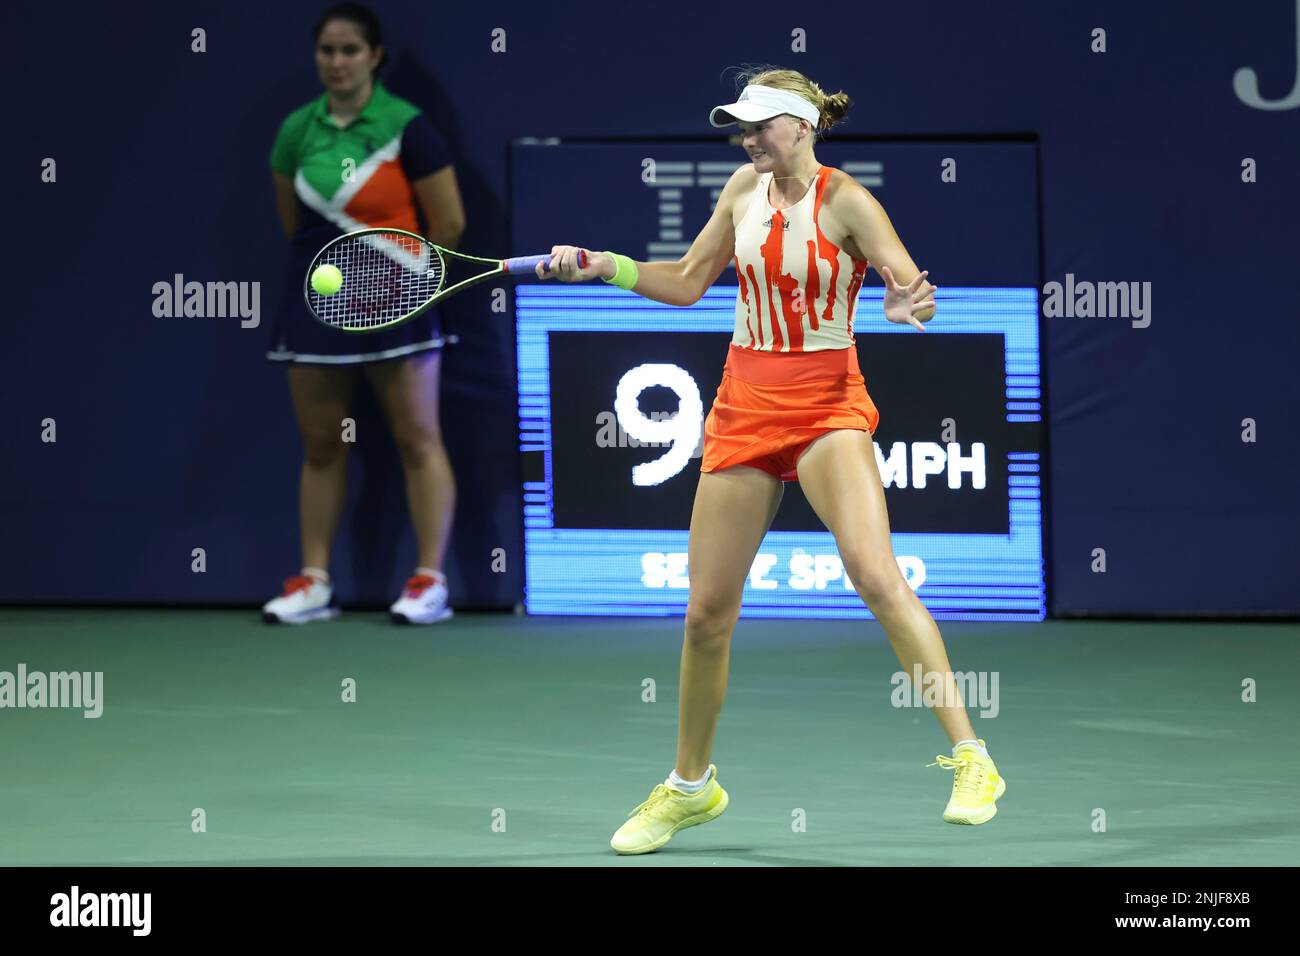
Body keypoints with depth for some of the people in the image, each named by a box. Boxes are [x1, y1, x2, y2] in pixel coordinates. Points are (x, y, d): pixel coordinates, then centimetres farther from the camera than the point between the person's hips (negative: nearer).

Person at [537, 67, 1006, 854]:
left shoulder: (846, 202, -10)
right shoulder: (746, 188, 6)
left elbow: (916, 291, -16)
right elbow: (689, 282, 18)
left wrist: (913, 306, -39)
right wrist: (604, 266, 7)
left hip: (827, 404, -5)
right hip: (745, 404, 5)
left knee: (877, 576, -25)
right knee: (707, 613, 6)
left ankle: (972, 761, -22)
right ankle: (691, 786, 26)